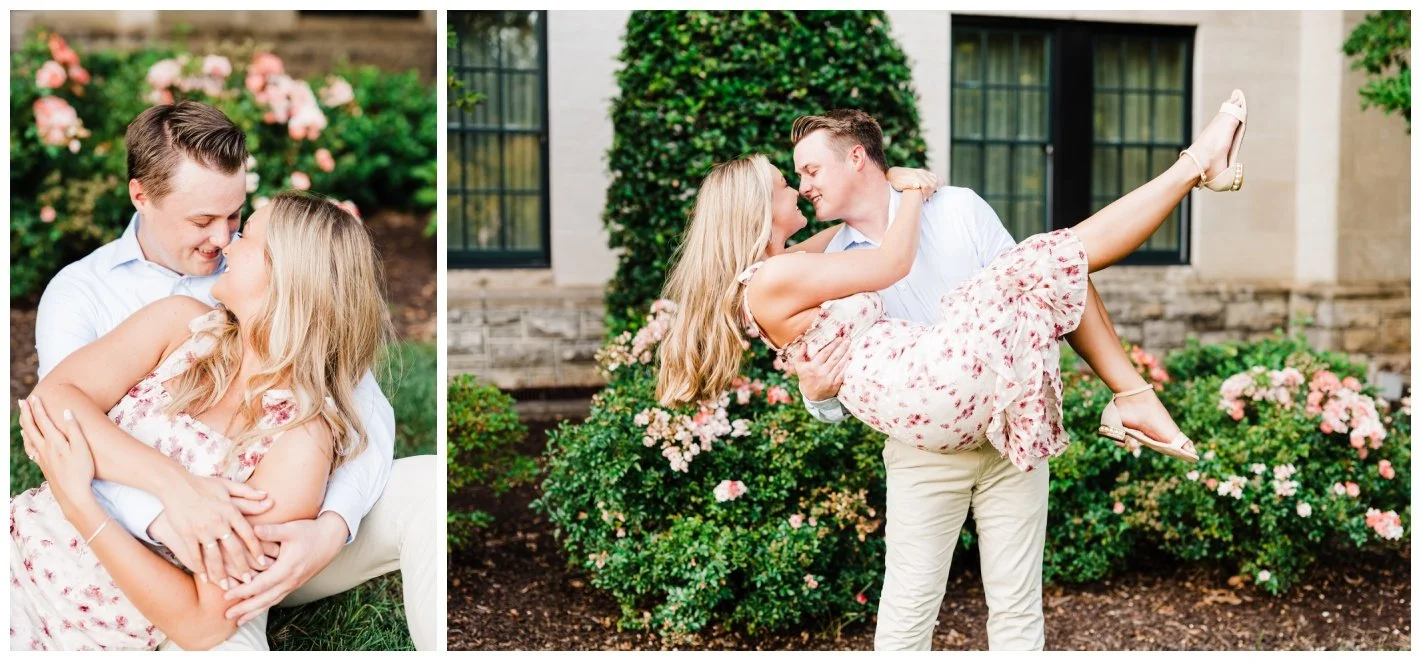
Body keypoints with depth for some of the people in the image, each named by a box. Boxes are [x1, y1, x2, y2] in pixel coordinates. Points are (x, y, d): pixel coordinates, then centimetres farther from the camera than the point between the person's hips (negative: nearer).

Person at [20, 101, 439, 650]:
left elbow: (364, 407, -7)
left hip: (295, 525, 3)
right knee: (208, 645, -38)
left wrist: (332, 527, -27)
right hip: (197, 560, -2)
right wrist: (165, 516, -36)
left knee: (431, 485, -26)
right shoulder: (78, 295, 3)